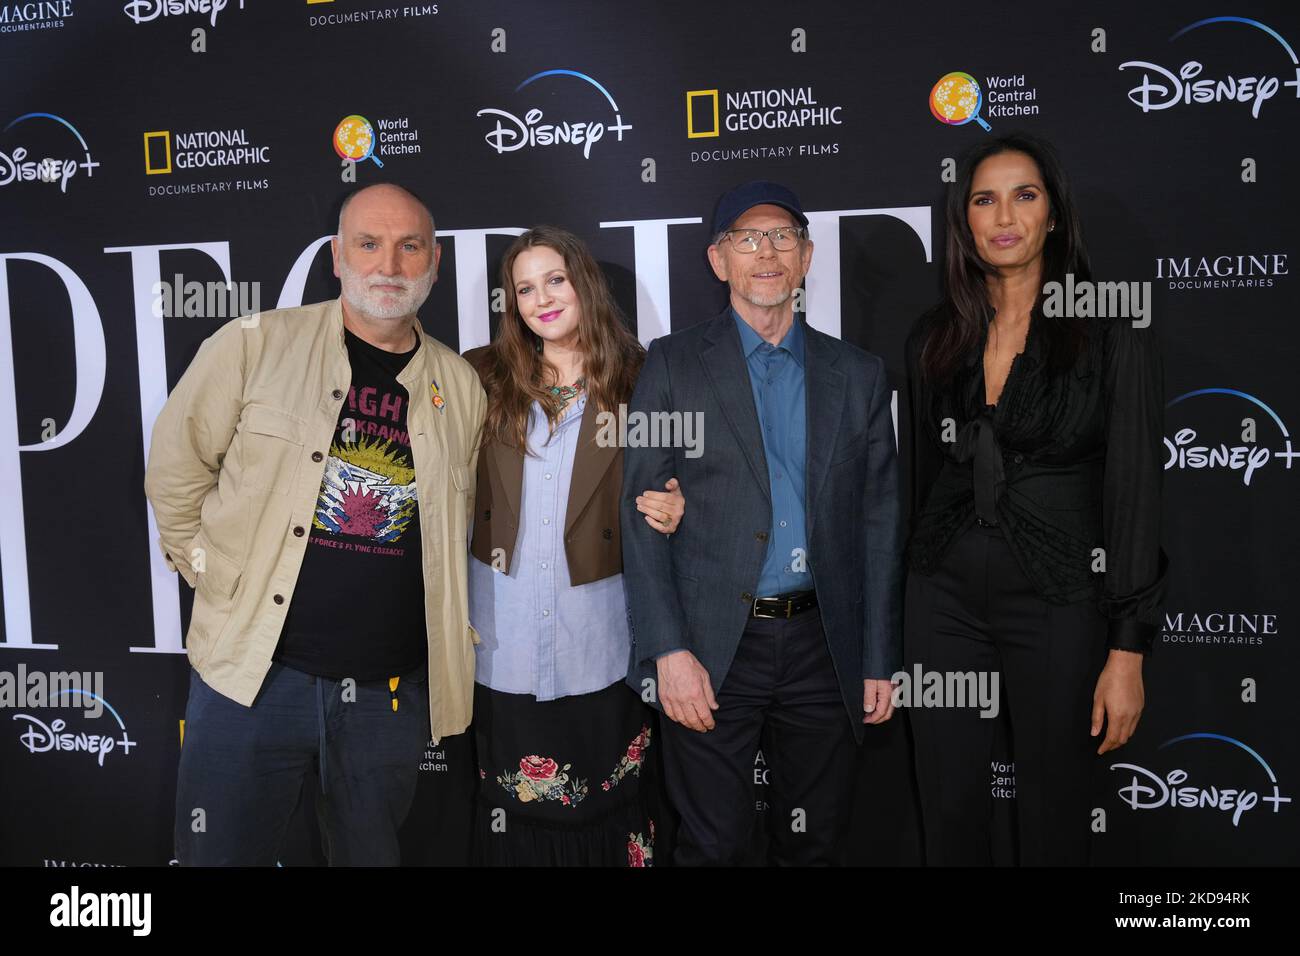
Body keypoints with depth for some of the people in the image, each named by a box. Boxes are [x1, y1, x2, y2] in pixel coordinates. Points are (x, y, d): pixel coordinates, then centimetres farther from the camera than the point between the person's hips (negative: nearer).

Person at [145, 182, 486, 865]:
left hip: (392, 692, 3)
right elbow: (176, 468, 3)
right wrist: (216, 574, 2)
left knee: (371, 854, 18)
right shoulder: (256, 345, -4)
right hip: (253, 674, -2)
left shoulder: (461, 386, 5)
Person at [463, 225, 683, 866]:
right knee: (514, 804, 13)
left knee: (604, 800, 9)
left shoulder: (637, 381, -1)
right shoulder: (486, 377, 4)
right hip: (505, 629, 2)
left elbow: (663, 491, 5)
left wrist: (671, 513, -15)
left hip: (598, 631, -1)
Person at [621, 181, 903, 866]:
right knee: (712, 844, 6)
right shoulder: (673, 364, 2)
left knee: (817, 842, 14)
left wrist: (879, 661, 5)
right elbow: (640, 513, -3)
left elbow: (878, 524, 9)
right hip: (711, 653, -2)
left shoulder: (858, 374, 9)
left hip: (823, 648, 3)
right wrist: (669, 650, -11)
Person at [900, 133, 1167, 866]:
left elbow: (1135, 492, -9)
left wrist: (1128, 650, -12)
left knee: (1055, 814, 11)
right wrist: (902, 612, 13)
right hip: (945, 598, 3)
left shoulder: (1111, 333, -7)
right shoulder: (935, 337, 4)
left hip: (1058, 603, -3)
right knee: (950, 810, 12)